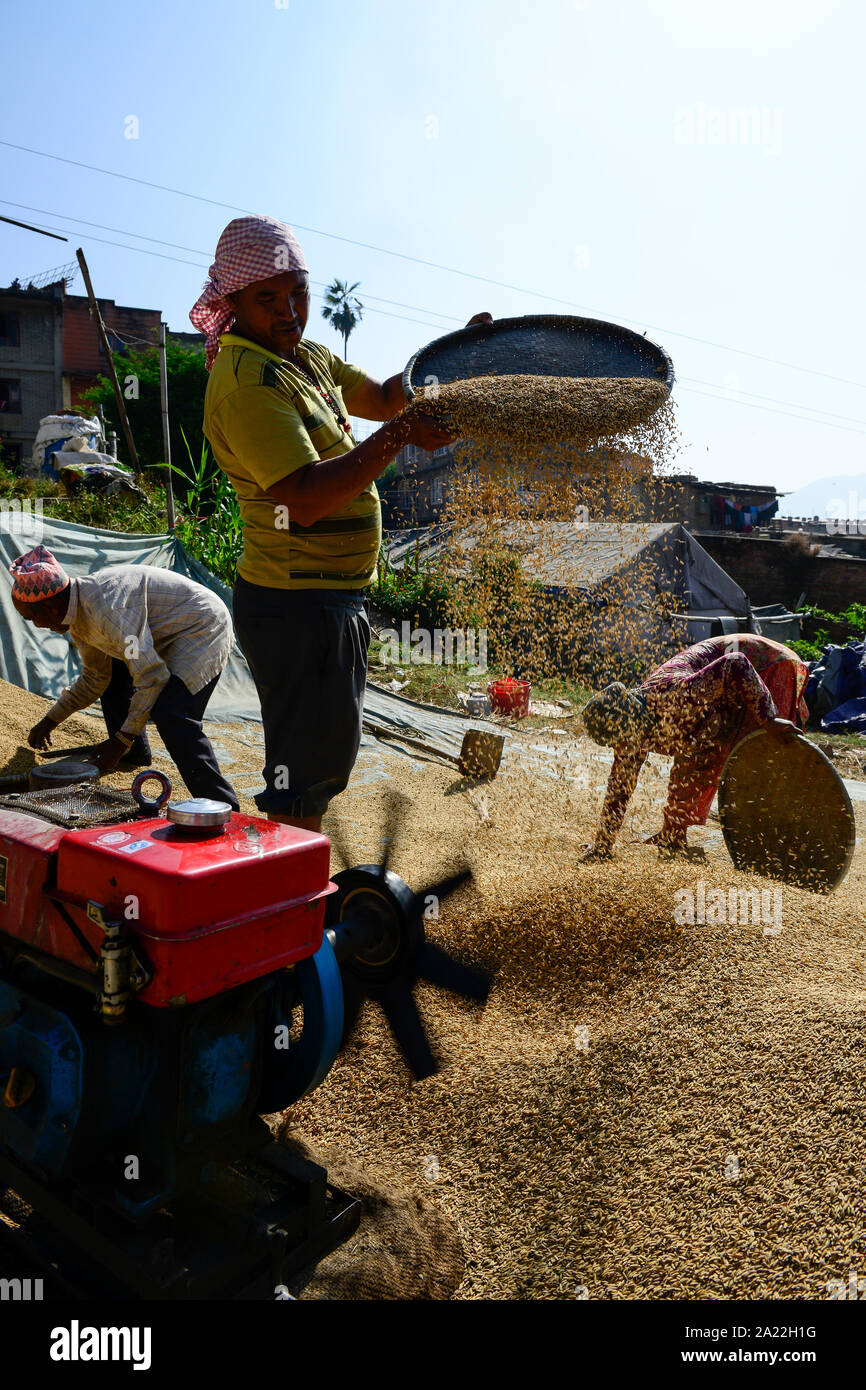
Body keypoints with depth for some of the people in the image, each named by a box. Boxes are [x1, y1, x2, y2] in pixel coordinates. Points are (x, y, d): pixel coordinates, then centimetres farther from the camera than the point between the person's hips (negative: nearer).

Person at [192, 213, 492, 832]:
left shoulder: (307, 356, 12)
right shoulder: (247, 382, -19)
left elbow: (380, 396, 27)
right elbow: (305, 498, -29)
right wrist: (399, 435, -28)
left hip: (333, 597, 10)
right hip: (295, 604, -10)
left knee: (327, 758, 21)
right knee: (304, 777, -3)